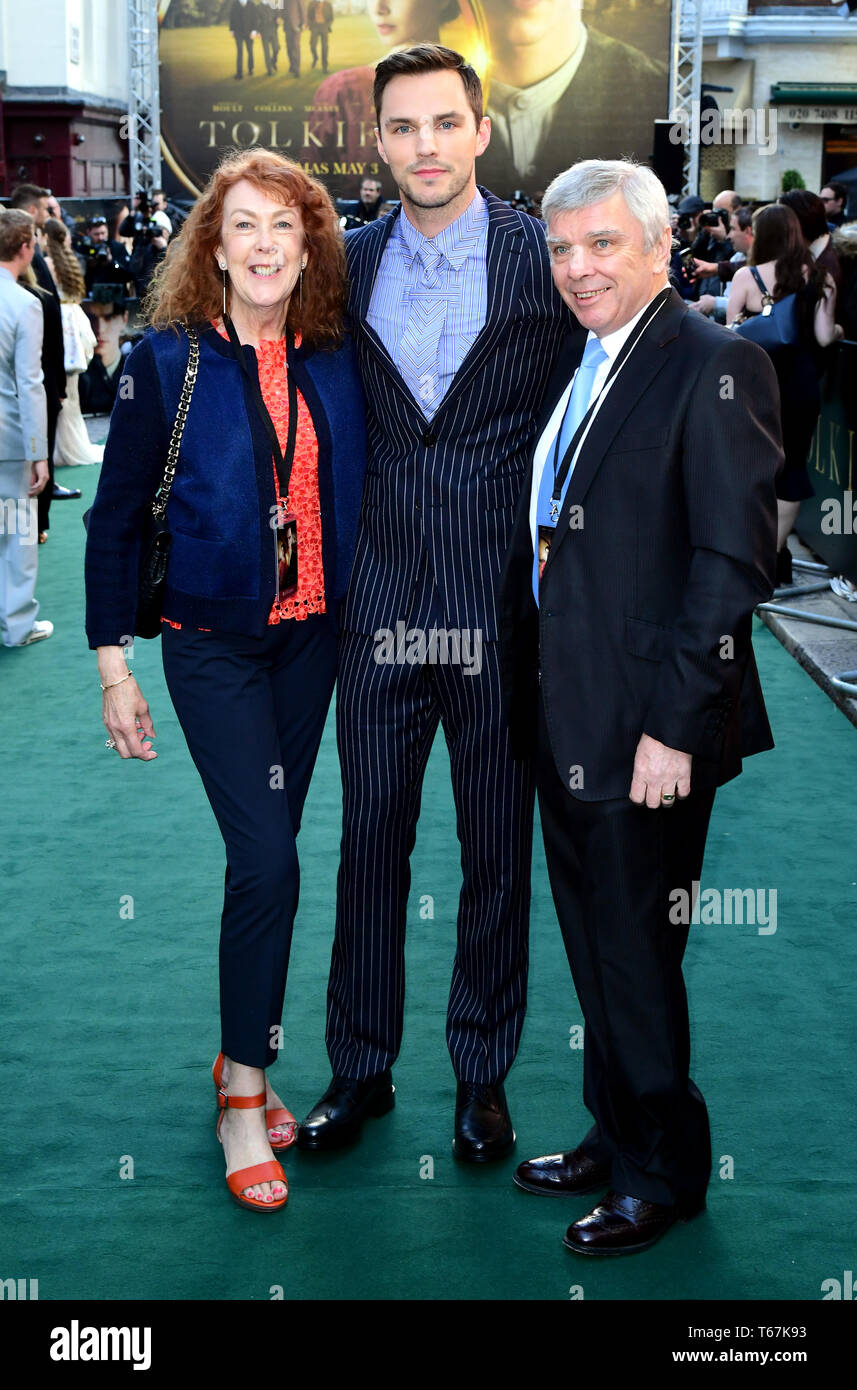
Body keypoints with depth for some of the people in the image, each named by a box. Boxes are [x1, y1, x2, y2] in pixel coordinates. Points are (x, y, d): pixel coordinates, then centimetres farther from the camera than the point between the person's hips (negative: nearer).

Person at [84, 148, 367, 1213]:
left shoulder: (333, 360, 1)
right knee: (267, 860, -10)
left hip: (310, 637, 4)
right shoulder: (169, 359, -8)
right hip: (212, 643, -4)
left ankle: (244, 1058, 28)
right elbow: (115, 520, -4)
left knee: (267, 854, 12)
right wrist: (113, 667, -6)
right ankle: (243, 1100, 5)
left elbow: (351, 499, 9)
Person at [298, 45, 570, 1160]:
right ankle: (360, 1068, 27)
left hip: (503, 607, -2)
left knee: (499, 856, 10)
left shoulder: (546, 258, -5)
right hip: (382, 600, 3)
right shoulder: (352, 262, 5)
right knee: (369, 846, 11)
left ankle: (483, 1076, 27)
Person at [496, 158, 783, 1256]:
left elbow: (732, 560, -18)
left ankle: (664, 1173, 24)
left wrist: (675, 724, -20)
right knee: (594, 946, 18)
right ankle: (615, 1136, 35)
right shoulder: (573, 360, 12)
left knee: (636, 952, 5)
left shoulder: (715, 366, -14)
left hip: (644, 726, -8)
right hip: (561, 715, 8)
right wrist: (527, 688, 12)